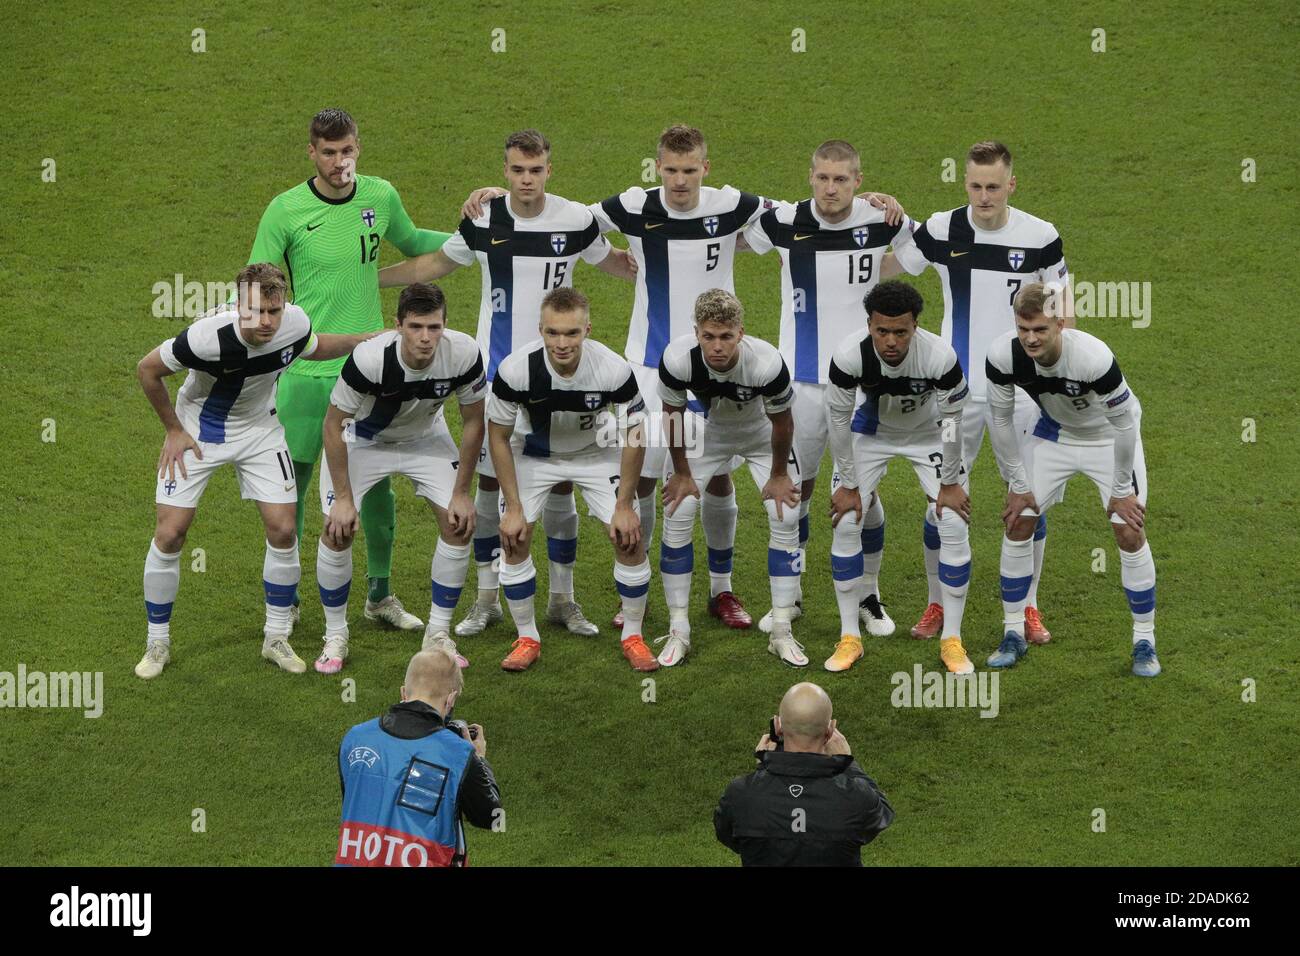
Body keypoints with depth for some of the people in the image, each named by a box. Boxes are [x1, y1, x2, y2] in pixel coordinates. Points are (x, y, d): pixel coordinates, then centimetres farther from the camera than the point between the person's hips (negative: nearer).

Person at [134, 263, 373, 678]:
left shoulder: (295, 324, -21)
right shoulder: (209, 336, -35)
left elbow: (311, 349, 7)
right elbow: (147, 369, -18)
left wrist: (368, 339, 5)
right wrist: (174, 430, -10)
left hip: (258, 428, 3)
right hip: (198, 429, -3)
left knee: (283, 529, -5)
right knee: (170, 534, -7)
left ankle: (276, 638, 12)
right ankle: (157, 644, 10)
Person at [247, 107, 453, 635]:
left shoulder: (380, 196, 1)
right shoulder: (286, 210, -10)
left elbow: (411, 241, 22)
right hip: (306, 370, -3)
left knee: (378, 485, 10)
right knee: (292, 484, 3)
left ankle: (381, 596, 26)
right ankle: (285, 600, 19)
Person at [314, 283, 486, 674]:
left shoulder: (464, 354, -30)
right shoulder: (369, 359, -38)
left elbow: (473, 422, -12)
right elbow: (333, 425, -23)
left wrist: (461, 493, -11)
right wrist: (343, 498, -20)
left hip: (425, 437, 3)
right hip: (363, 439, -3)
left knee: (459, 523, -8)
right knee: (337, 531, -12)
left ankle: (438, 634, 7)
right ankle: (335, 637, 8)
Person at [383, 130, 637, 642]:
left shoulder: (577, 219, -6)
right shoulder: (482, 220, -5)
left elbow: (613, 262, 13)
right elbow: (437, 263, 12)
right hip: (497, 369, 0)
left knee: (561, 480, 4)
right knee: (489, 478, 3)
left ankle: (562, 597, 16)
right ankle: (487, 597, 16)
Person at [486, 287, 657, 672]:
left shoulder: (614, 369, -32)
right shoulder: (515, 370, -33)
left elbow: (634, 435, -14)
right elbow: (498, 436, -15)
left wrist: (624, 504, -13)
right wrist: (514, 507, -15)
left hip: (597, 452, 0)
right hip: (534, 453, 0)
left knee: (630, 537, -10)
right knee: (513, 538, -11)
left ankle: (632, 636, 10)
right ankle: (527, 638, 8)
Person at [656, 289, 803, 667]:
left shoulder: (767, 363, -39)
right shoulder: (677, 359, -36)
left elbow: (781, 422, -19)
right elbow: (672, 414, -15)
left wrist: (778, 475, -7)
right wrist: (681, 473, -6)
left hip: (761, 433, -1)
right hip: (705, 430, 1)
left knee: (786, 519, -10)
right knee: (676, 518, -9)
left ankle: (782, 632, 1)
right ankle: (678, 631, 2)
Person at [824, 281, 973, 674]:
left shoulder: (940, 356, -36)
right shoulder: (849, 356, -34)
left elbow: (951, 419, -21)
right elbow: (838, 419, -19)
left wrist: (949, 484, -12)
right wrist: (848, 485, -12)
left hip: (928, 432, -1)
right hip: (872, 431, 1)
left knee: (955, 526, -10)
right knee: (845, 522, -9)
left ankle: (952, 640, 3)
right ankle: (849, 637, 5)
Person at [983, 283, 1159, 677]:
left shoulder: (1094, 357, -39)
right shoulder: (1003, 356, -28)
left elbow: (1124, 423, -25)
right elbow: (1000, 420, -11)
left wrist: (1121, 490, -16)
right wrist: (1018, 485, -7)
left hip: (1109, 437, -3)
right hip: (1054, 433, 3)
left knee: (1129, 533, -9)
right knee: (1018, 524, -2)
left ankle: (1145, 640, 5)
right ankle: (1013, 635, 12)